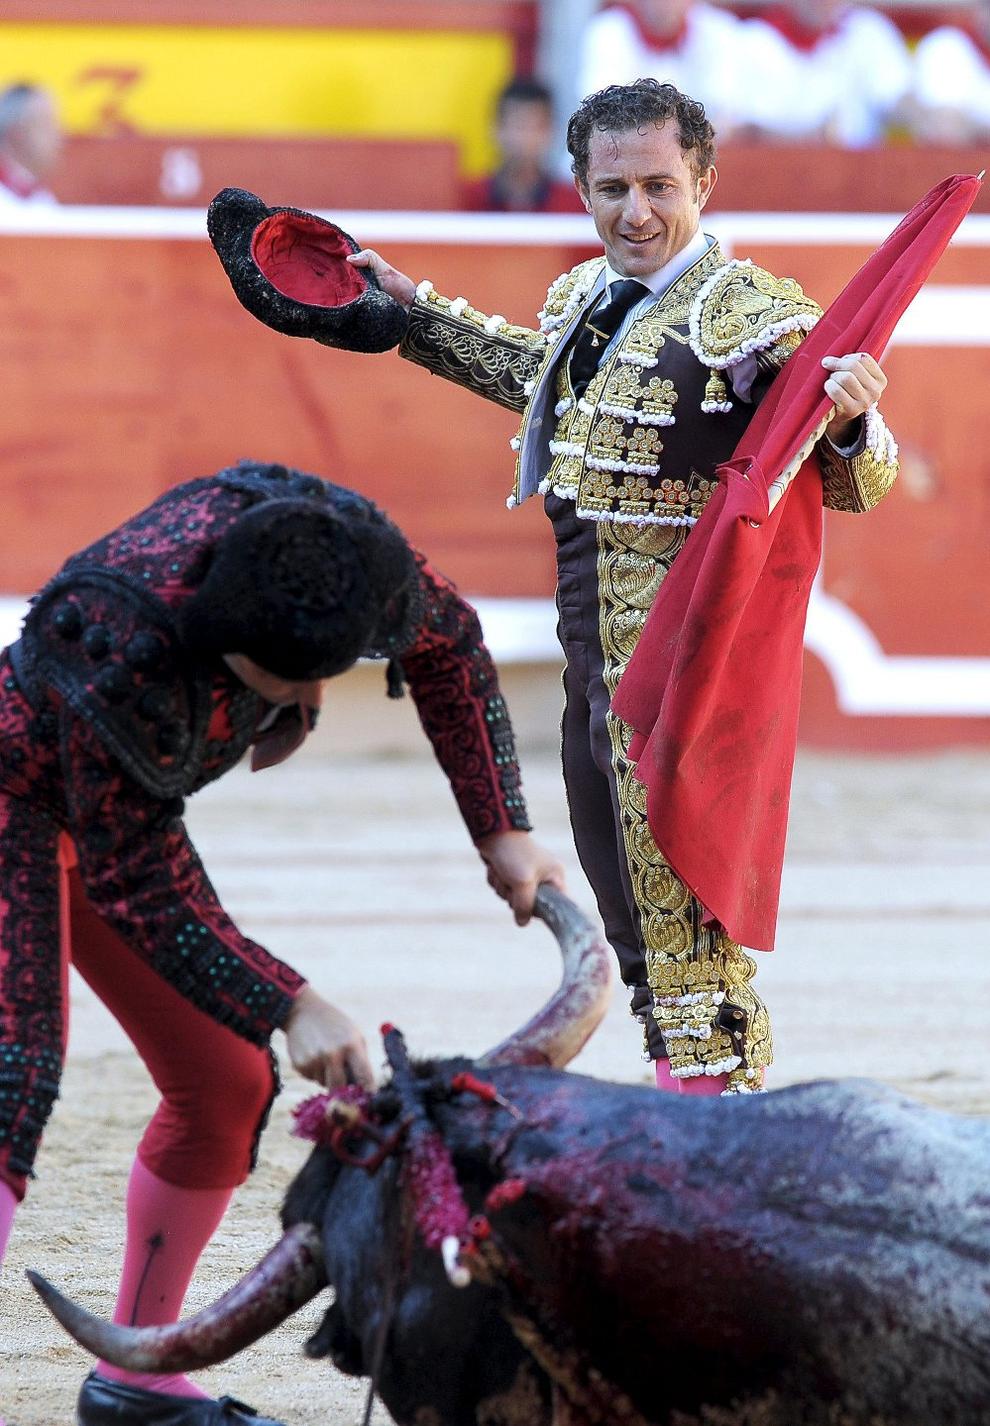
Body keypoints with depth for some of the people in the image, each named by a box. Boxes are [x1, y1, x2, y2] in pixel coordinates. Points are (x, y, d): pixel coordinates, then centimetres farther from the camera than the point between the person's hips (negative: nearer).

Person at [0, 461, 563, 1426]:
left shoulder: (345, 545, -22)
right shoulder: (122, 649, -39)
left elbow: (447, 652, 2)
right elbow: (134, 883, -27)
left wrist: (502, 832, -1)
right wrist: (290, 1009, -26)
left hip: (111, 795, 8)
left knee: (227, 1087, 7)